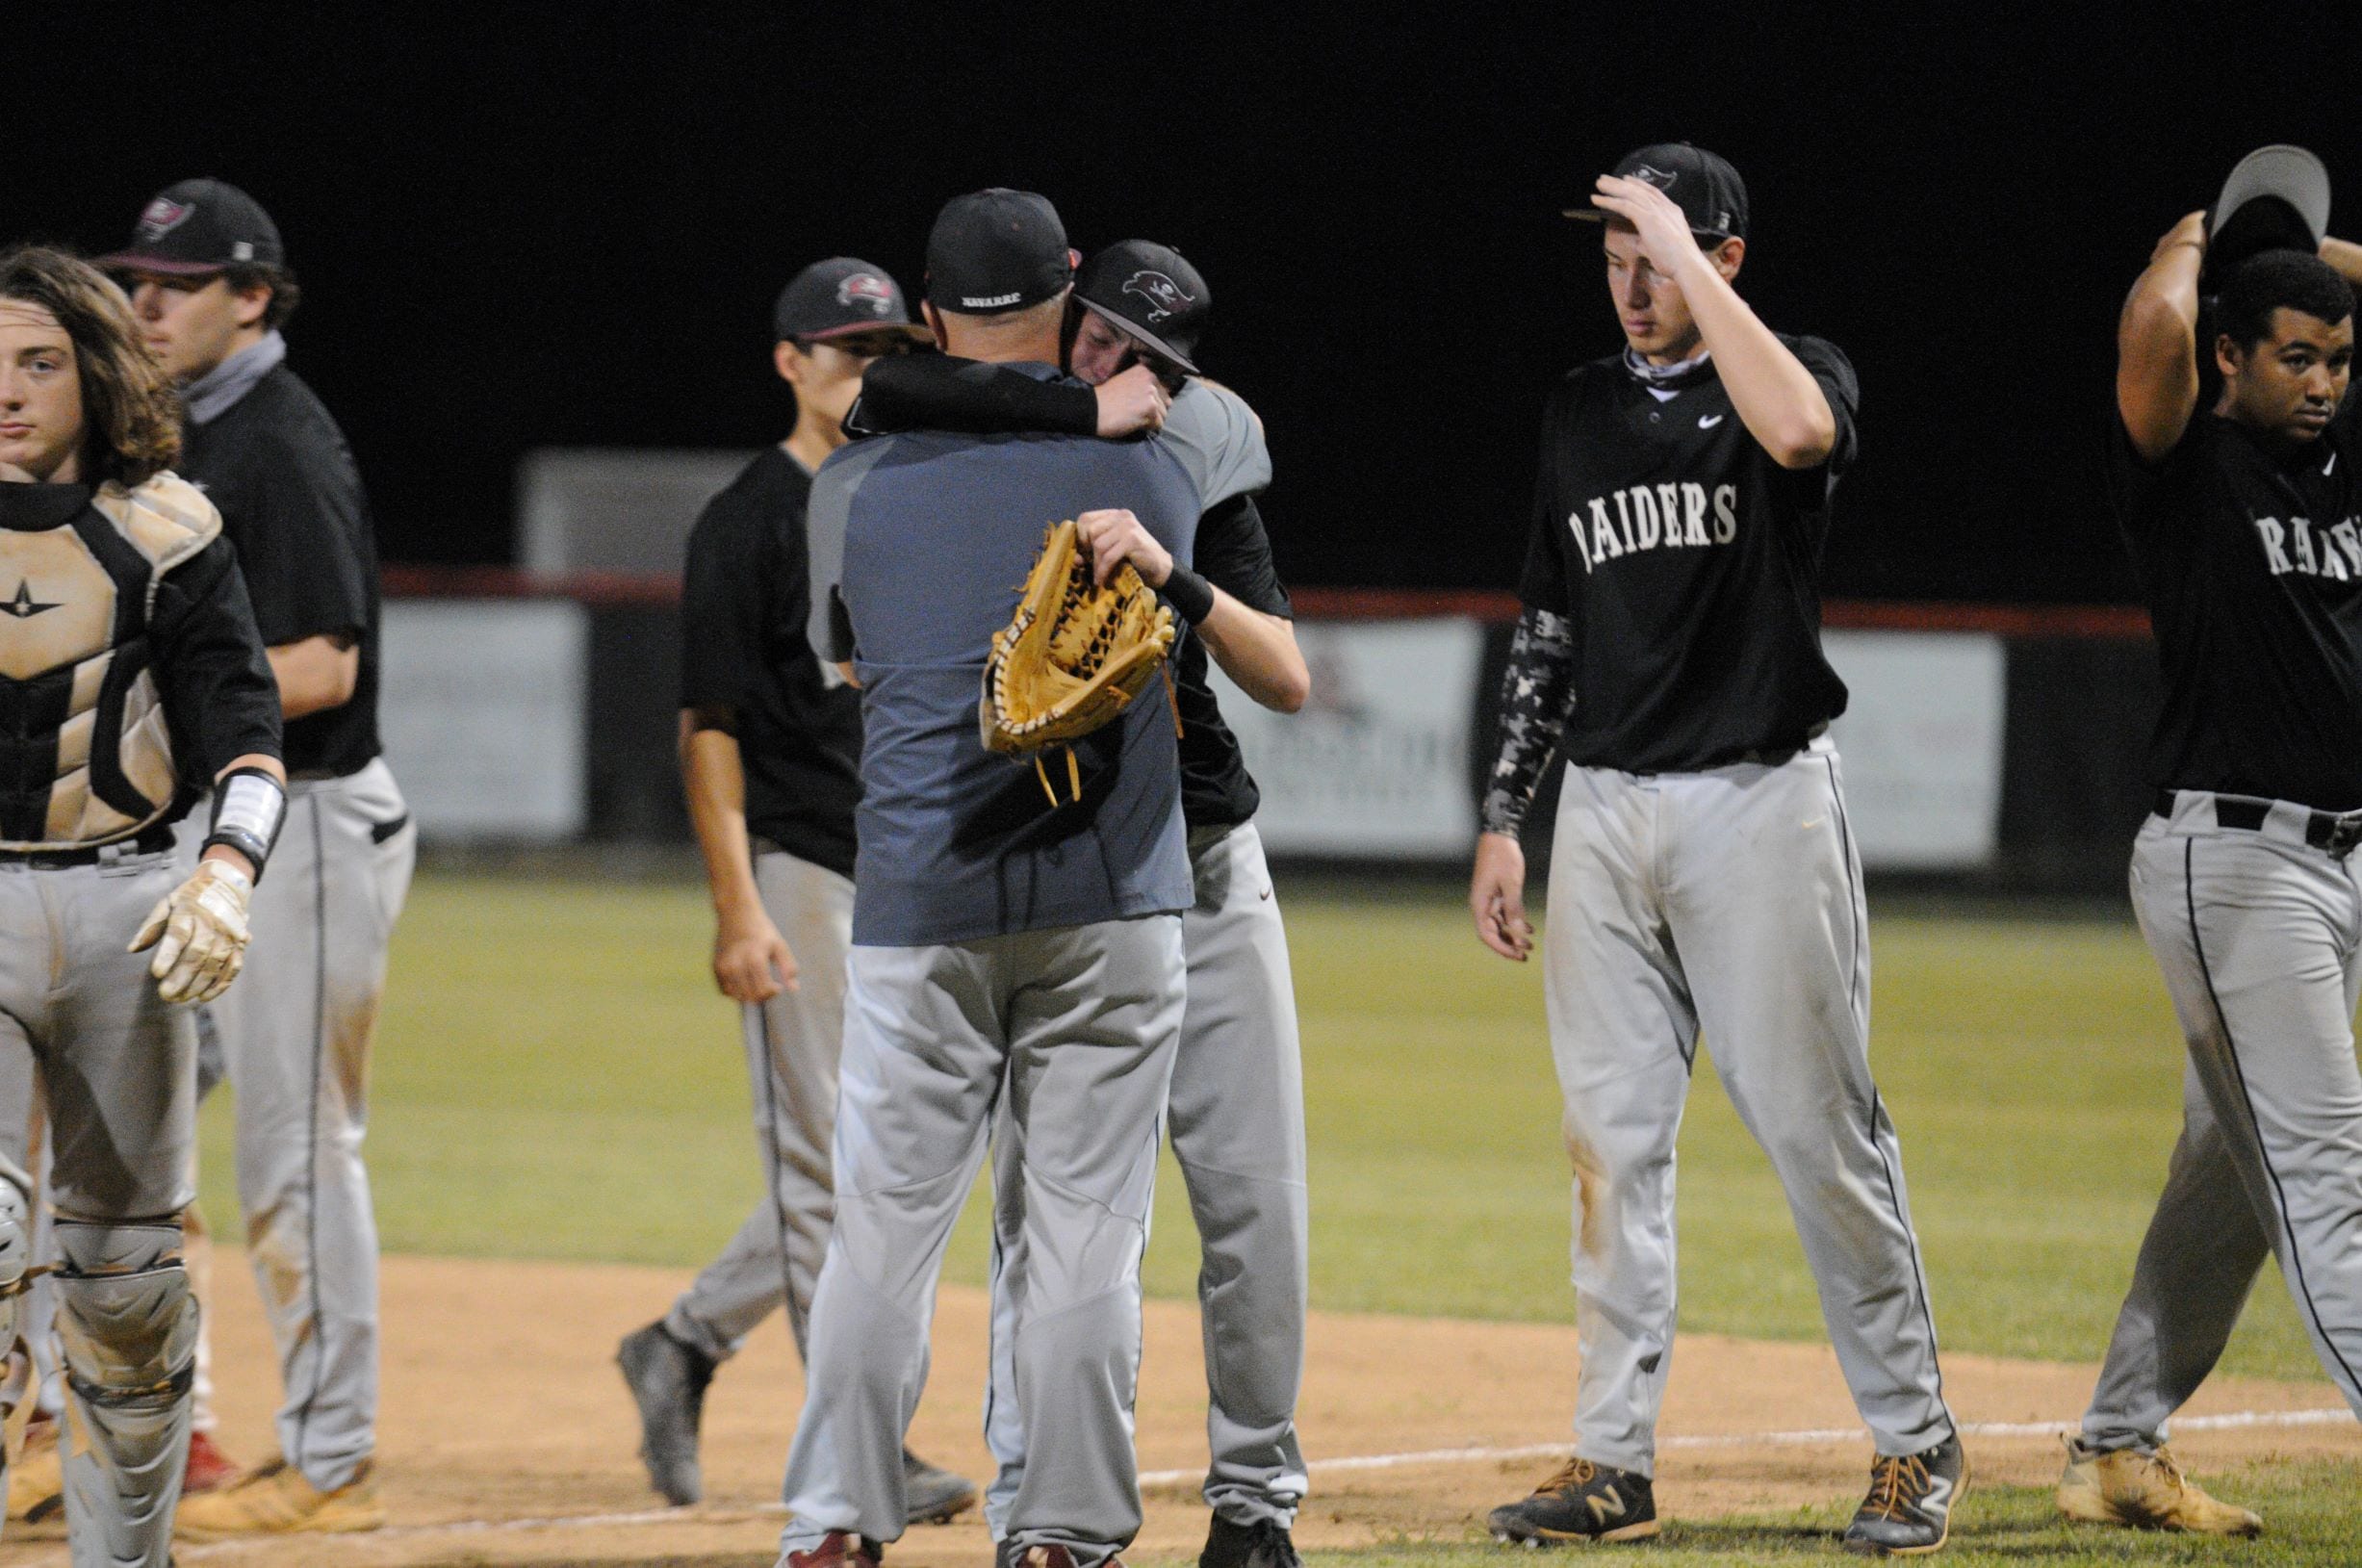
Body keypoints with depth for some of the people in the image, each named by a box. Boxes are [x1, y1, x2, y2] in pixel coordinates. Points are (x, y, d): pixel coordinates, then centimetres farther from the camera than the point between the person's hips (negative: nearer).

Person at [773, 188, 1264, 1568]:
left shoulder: (857, 483, 7)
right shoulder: (1154, 445, 5)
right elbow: (1246, 444, 28)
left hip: (919, 900, 1)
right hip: (1109, 899, -1)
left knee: (884, 1226, 3)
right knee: (1087, 1232, 2)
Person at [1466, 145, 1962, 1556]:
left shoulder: (1800, 371, -2)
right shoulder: (1583, 411, 15)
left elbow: (1795, 430, -29)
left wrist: (1692, 266, -21)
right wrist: (1505, 821, 13)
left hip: (1760, 798, -5)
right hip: (1606, 808, 5)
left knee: (1818, 1126, -5)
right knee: (1614, 1136, 4)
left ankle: (1916, 1440, 4)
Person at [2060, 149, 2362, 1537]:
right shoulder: (2189, 464, -8)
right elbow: (2155, 331, -26)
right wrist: (2190, 245, -6)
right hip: (2231, 860, -8)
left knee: (2237, 1166, 12)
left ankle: (2120, 1452, 20)